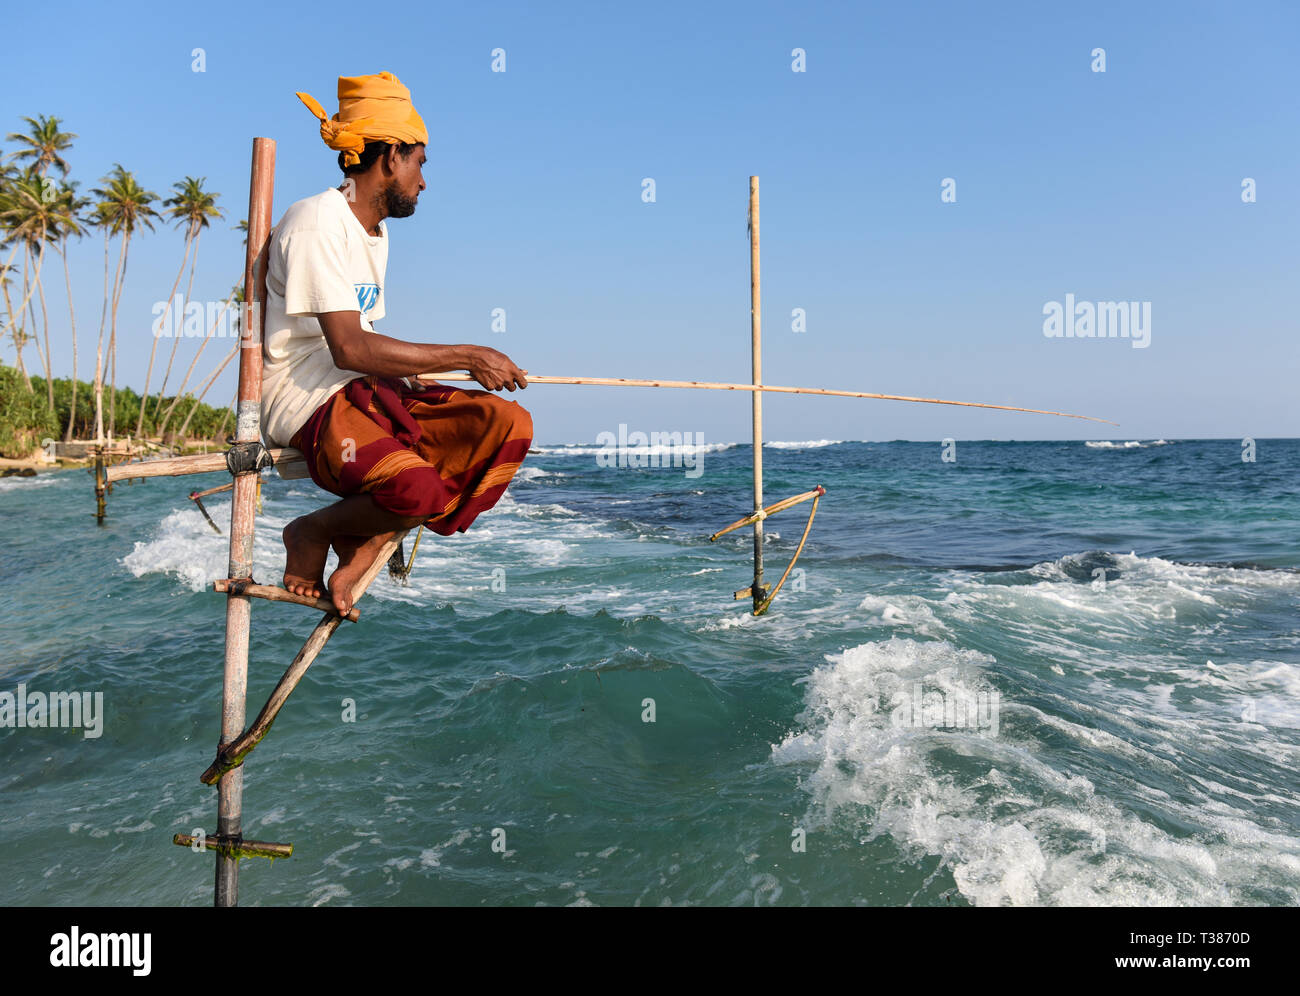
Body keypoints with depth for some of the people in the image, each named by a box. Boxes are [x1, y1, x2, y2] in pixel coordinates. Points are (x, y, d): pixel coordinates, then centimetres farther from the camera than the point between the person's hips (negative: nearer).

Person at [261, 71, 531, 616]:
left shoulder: (374, 230, 19)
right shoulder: (316, 223, -11)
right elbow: (350, 348, -22)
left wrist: (437, 368, 6)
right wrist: (465, 356, -17)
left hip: (368, 395, 9)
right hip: (309, 404, -9)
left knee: (511, 424, -10)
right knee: (416, 489, -35)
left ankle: (363, 549, -6)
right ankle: (313, 531, -1)